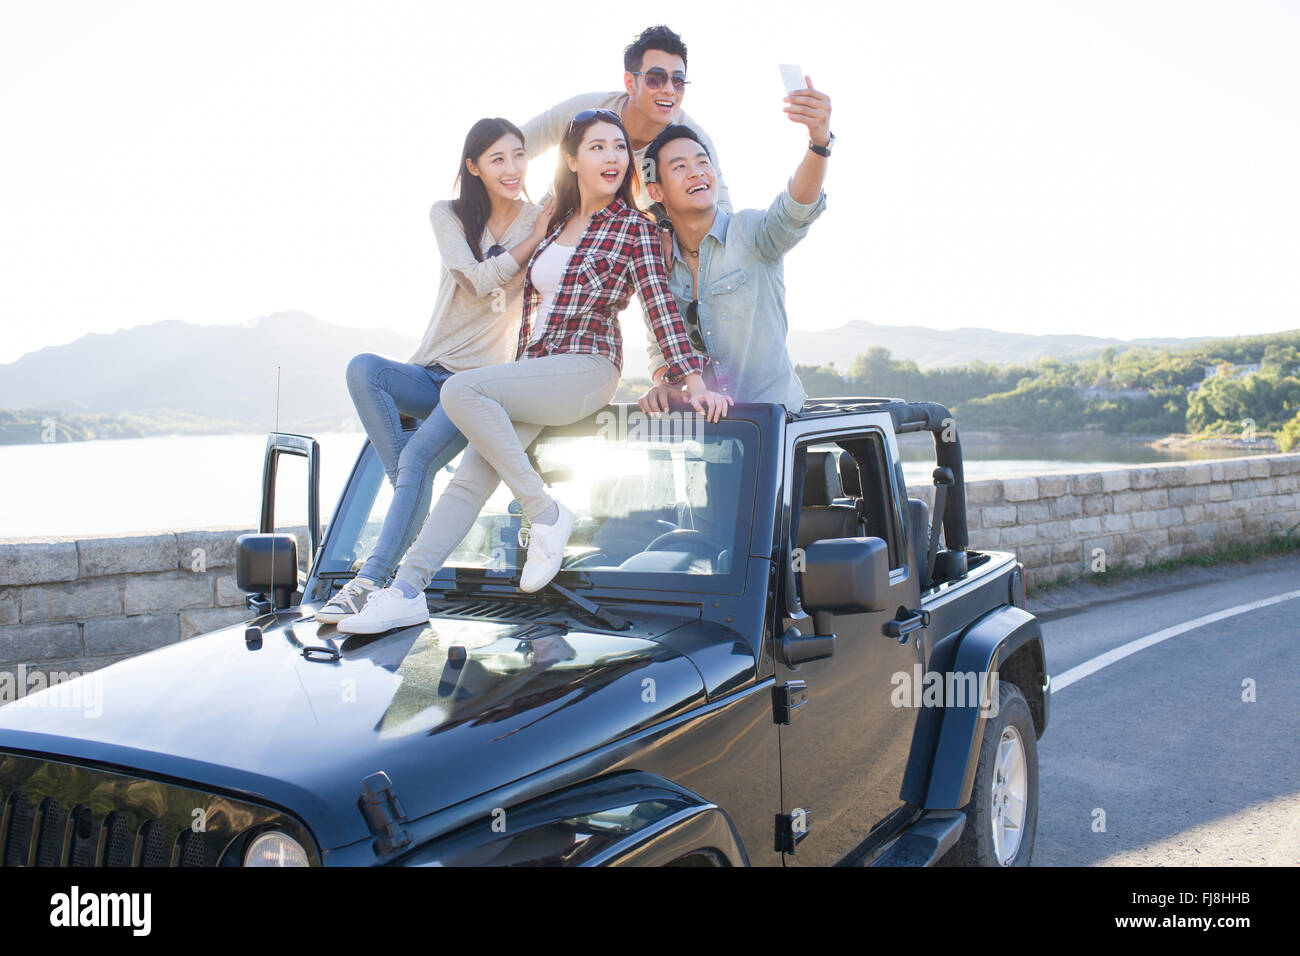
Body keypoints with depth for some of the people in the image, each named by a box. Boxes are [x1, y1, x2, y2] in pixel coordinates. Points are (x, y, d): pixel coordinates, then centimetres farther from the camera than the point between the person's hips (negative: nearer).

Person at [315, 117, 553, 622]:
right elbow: (478, 280, -9)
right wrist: (533, 240, -10)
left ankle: (371, 582, -27)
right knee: (362, 367, -29)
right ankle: (411, 488, -25)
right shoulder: (448, 215, 8)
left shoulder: (541, 222, 6)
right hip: (429, 373, 3)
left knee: (419, 457, -26)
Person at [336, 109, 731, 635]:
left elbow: (661, 306, -8)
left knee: (461, 389, -27)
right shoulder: (554, 222, 16)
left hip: (586, 369, -6)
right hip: (535, 368, 6)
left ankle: (545, 513, -20)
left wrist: (693, 380, -16)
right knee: (471, 476, -6)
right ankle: (406, 590, -6)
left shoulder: (634, 227, -2)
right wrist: (518, 375, 20)